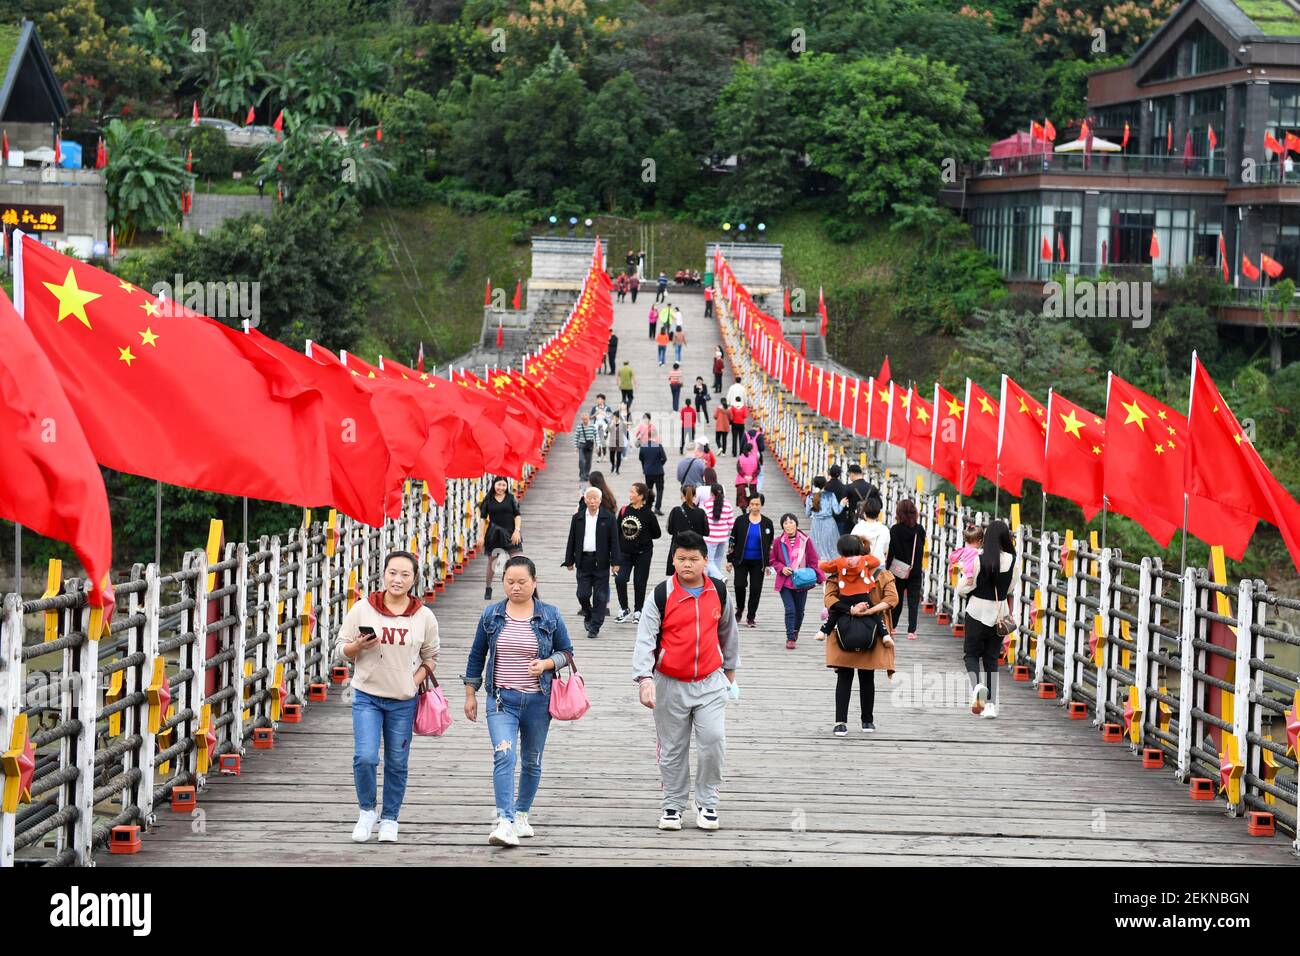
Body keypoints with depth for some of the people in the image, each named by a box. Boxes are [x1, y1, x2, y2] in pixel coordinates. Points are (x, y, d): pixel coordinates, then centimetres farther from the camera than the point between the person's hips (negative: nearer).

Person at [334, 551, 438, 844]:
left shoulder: (424, 617, -1)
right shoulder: (362, 609, -4)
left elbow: (431, 657, 10)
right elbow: (340, 651, 3)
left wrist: (416, 679, -8)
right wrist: (359, 646, -18)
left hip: (404, 701, 1)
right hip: (367, 697, -1)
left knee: (397, 763, 8)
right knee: (365, 757, -13)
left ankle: (389, 819, 26)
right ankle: (367, 811, 12)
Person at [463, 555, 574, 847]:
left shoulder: (550, 615, 0)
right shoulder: (491, 615, 3)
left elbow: (567, 652, 7)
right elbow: (477, 655, 11)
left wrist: (546, 663, -13)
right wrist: (470, 694, 10)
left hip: (537, 701, 1)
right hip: (501, 699, -1)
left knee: (531, 761, 13)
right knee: (504, 756, -19)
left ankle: (522, 815, 31)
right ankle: (505, 822, -26)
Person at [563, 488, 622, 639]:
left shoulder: (608, 517, 0)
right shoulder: (577, 518, 6)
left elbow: (614, 540, 0)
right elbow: (572, 541, 10)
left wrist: (615, 561, -6)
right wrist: (569, 561, 7)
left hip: (601, 562, -2)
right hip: (583, 561, 2)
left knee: (600, 596, 0)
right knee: (582, 594, -1)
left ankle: (595, 627, 7)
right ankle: (588, 615, 27)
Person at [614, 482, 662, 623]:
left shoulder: (648, 514, -10)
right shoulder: (624, 510, 1)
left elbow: (657, 533, -1)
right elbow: (617, 531, 8)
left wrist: (642, 537, -4)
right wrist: (616, 550, 6)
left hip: (643, 554, -3)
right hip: (625, 553, 3)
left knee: (639, 583, 6)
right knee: (619, 579, -13)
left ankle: (638, 611, 23)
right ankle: (624, 610, 2)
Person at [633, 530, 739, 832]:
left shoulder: (718, 592, 2)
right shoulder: (662, 595, -7)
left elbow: (727, 631, 19)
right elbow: (645, 639, -13)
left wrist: (730, 667, 27)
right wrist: (644, 678, -25)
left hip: (710, 682, 1)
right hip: (670, 684, -1)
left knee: (714, 741, -11)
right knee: (672, 749, 7)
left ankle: (707, 802, 8)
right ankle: (673, 805, 23)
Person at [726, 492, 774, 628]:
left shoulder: (767, 523, 3)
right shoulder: (740, 520, 1)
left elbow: (770, 545, 8)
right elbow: (732, 540, 4)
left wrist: (768, 564, 4)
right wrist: (729, 560, 1)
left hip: (758, 562, 1)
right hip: (741, 560, -1)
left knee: (755, 589, 0)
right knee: (740, 585, -11)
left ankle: (750, 617, 11)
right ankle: (739, 609, 17)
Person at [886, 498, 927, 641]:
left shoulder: (895, 530, -12)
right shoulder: (919, 530, -6)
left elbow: (891, 551, -10)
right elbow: (921, 549, 3)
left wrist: (887, 568, -2)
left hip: (898, 570, -1)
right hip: (915, 571, 1)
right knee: (913, 601, 4)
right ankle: (911, 631, -3)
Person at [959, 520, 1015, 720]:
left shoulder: (980, 560, -17)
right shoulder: (1012, 560, -7)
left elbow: (962, 589, -14)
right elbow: (1009, 589, 6)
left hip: (978, 611, -3)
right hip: (999, 613, 3)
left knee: (971, 653, 12)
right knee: (992, 658, 14)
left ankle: (976, 684, -18)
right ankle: (991, 704, 9)